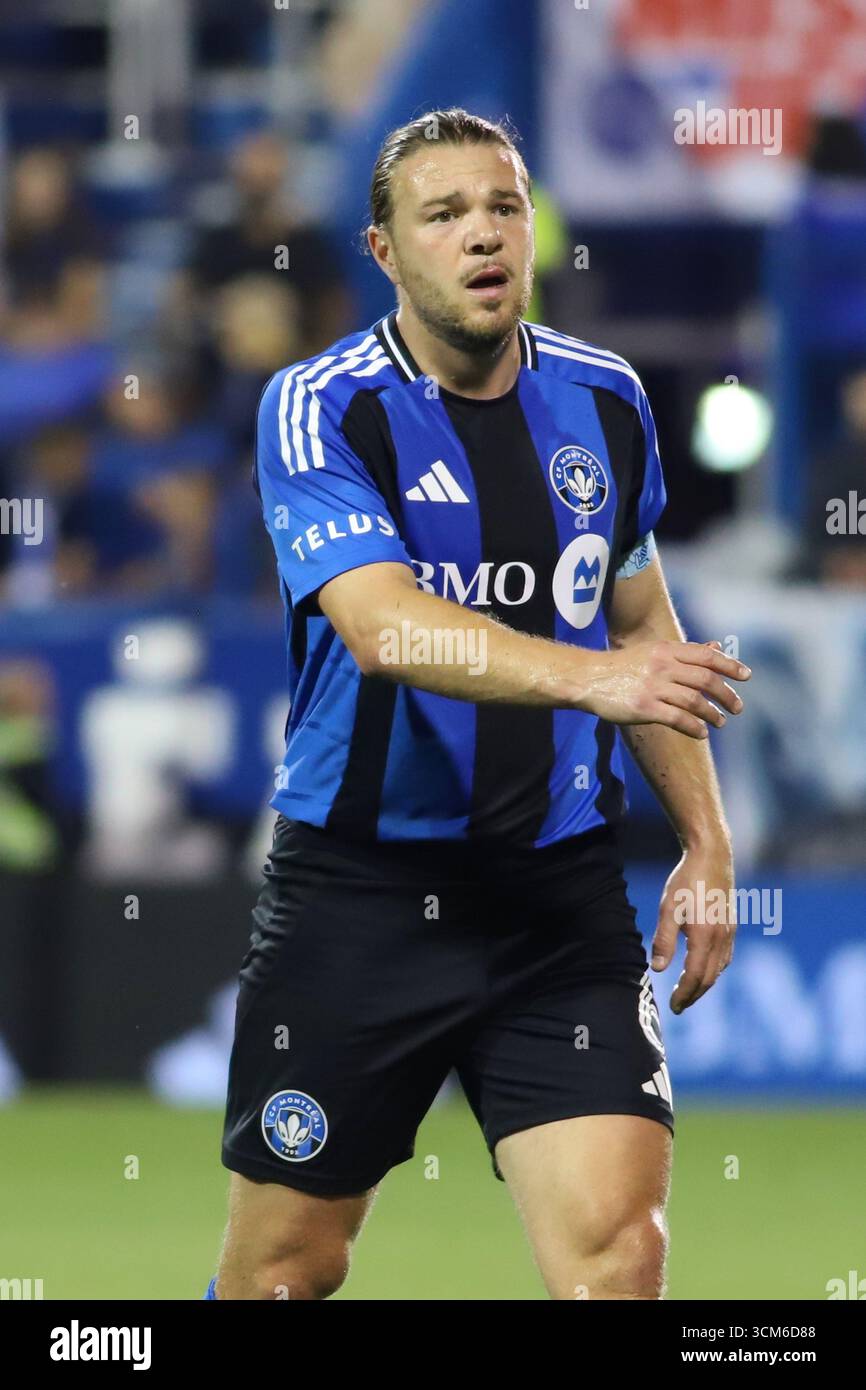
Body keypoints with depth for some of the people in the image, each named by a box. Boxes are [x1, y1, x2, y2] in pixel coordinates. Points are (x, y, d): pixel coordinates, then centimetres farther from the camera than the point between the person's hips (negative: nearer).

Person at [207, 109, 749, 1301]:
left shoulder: (605, 400, 4)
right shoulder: (318, 410, -11)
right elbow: (383, 627, -27)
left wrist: (705, 837, 11)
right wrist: (588, 675, -41)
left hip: (562, 890, 3)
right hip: (358, 885, -3)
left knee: (618, 1244, -14)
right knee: (287, 1266, 7)